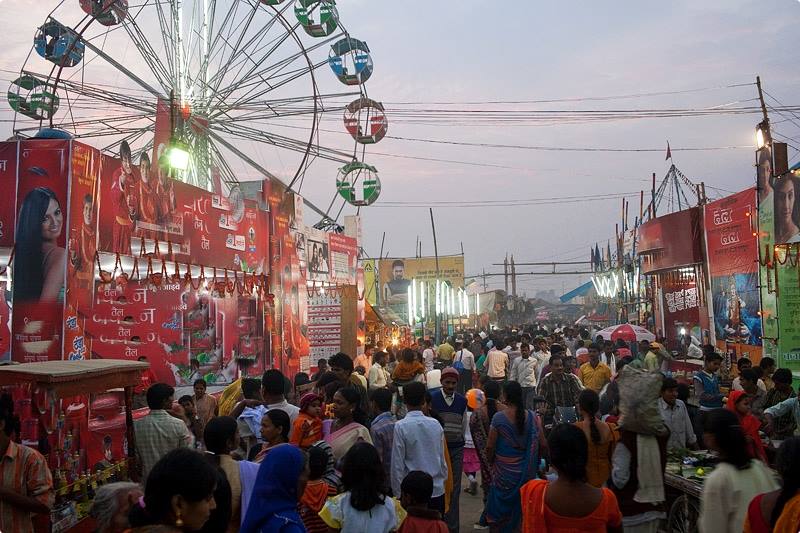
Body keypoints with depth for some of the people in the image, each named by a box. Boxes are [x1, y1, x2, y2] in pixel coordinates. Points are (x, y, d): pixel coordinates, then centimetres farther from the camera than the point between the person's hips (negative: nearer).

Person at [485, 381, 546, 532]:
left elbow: (490, 447, -12)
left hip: (504, 470, -3)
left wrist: (491, 462, 6)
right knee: (523, 506, 18)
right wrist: (534, 460, 14)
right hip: (526, 472, 3)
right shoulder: (532, 417, -6)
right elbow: (543, 446, -2)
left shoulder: (498, 417, -15)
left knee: (502, 504, 14)